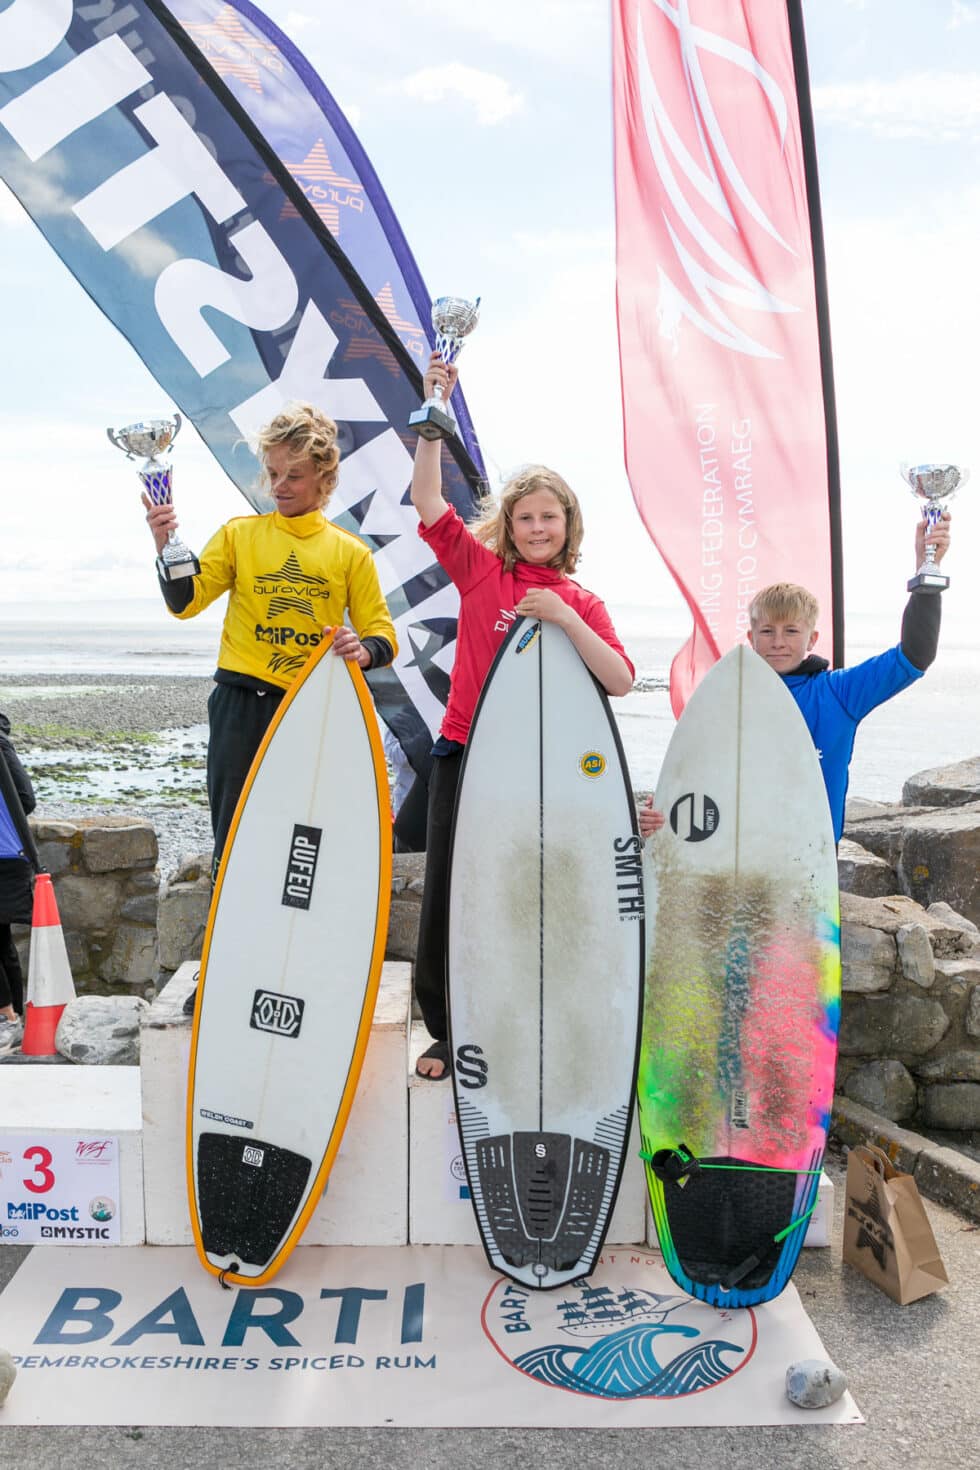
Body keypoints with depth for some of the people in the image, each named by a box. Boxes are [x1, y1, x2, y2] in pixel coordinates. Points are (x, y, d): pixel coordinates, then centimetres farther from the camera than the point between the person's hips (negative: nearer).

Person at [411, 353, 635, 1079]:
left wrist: (565, 619, -17)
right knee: (449, 895, 5)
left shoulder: (582, 604, 5)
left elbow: (621, 681, -9)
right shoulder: (480, 569, 3)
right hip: (465, 755, 0)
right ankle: (448, 1032, 22)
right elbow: (426, 499, -5)